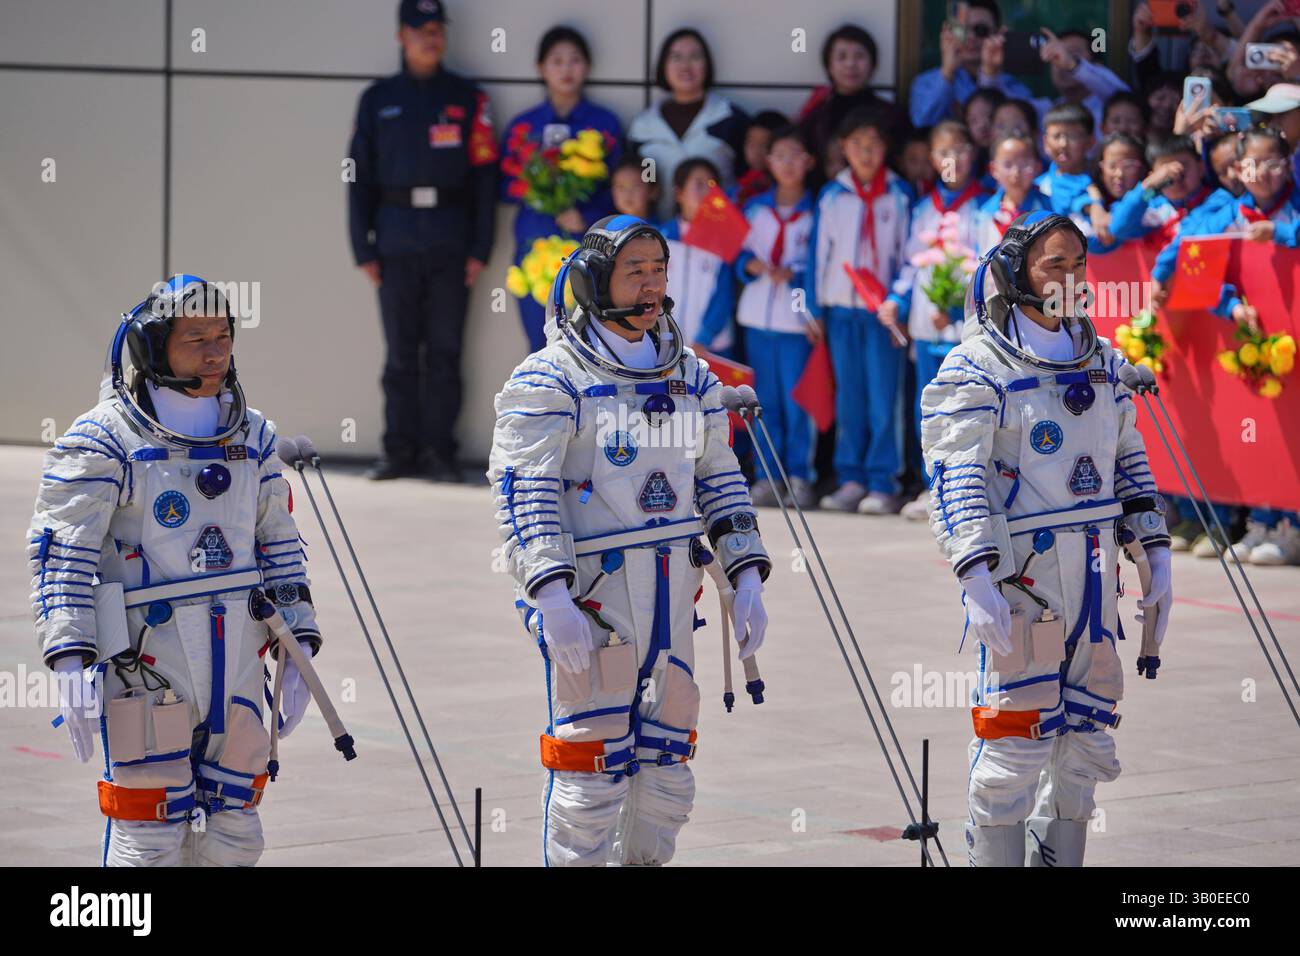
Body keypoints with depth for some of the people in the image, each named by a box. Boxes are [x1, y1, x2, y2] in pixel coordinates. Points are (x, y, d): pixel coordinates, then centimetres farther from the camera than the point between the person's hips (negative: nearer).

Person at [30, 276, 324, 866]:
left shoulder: (252, 437, 12)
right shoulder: (106, 440, -6)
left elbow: (280, 546, 19)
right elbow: (61, 556, -9)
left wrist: (297, 650, 12)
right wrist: (71, 664, -18)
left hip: (238, 667, 6)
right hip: (146, 665, -6)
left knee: (234, 838, 9)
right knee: (150, 840, -7)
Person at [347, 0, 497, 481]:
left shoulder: (467, 99, 6)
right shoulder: (378, 100, 9)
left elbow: (484, 174, 3)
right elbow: (361, 176, 9)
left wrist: (479, 248, -3)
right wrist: (364, 248, 1)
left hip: (451, 242, -1)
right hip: (397, 239, 1)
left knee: (444, 351, 0)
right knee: (401, 352, 3)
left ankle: (439, 450, 4)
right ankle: (401, 451, 7)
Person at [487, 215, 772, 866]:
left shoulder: (690, 376, 15)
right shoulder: (552, 379, -6)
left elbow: (719, 481, 20)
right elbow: (523, 489, -13)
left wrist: (746, 577, 10)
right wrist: (551, 595, -23)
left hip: (671, 594, 6)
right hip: (591, 593, -6)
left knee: (666, 772, 11)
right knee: (590, 769, -6)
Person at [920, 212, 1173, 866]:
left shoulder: (1102, 363, 15)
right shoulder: (977, 369, -7)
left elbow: (1129, 462, 22)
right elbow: (956, 479, -14)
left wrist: (1155, 552, 15)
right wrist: (977, 578, -23)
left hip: (1094, 578, 7)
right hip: (1019, 571, -7)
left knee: (1085, 738, 10)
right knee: (1016, 737, -7)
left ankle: (1060, 857, 20)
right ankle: (995, 856, 1)